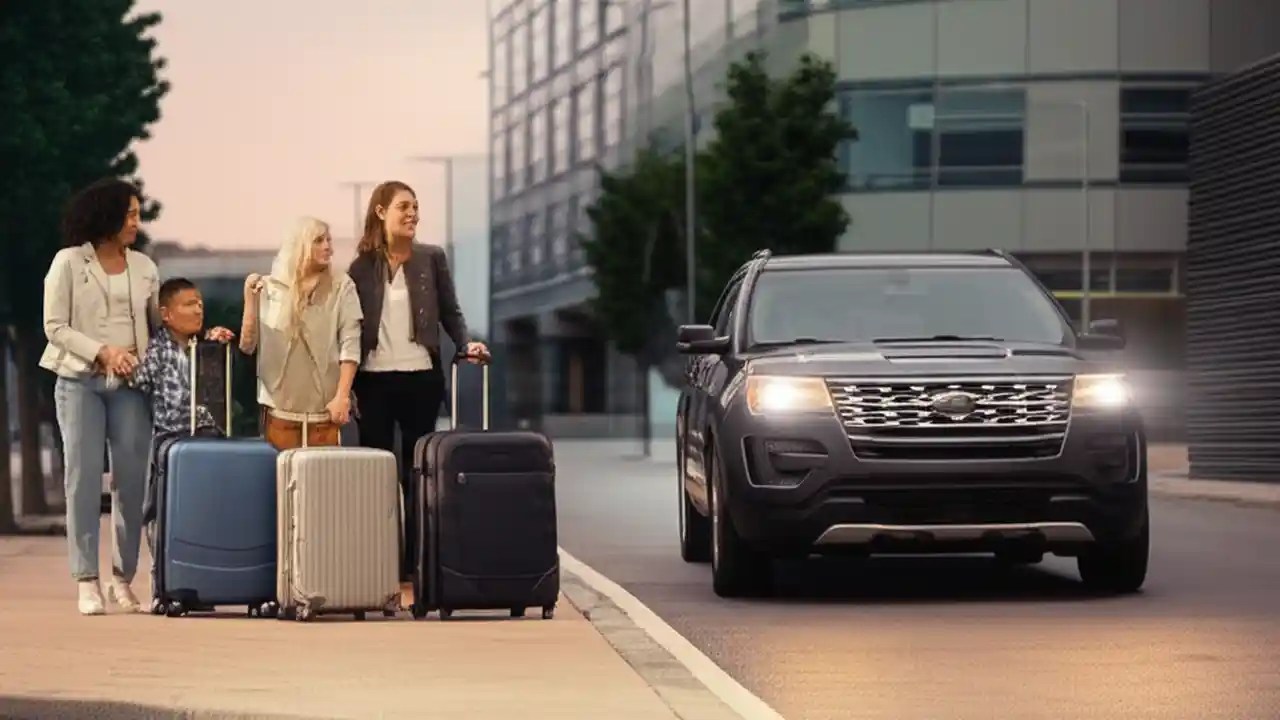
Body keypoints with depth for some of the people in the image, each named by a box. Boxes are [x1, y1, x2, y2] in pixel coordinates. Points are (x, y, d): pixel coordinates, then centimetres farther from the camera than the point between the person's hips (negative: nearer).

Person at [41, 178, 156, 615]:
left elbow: (159, 324, 13)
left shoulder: (144, 267, 12)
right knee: (83, 477, -4)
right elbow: (55, 327, -2)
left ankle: (123, 578, 7)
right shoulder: (69, 262, 2)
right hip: (80, 382, -3)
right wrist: (102, 352, -13)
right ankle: (87, 582, -2)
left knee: (132, 478, -2)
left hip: (130, 384, 3)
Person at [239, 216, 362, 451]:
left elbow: (350, 344, -2)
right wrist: (250, 299, -8)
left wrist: (342, 396, -11)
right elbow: (247, 345, 2)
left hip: (325, 408, 0)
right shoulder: (271, 288, 4)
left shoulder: (341, 286, 3)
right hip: (281, 408, 1)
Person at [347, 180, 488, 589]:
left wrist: (466, 344, -13)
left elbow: (450, 312, 6)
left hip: (421, 376, 0)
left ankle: (413, 561, 9)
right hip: (374, 378, 0)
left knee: (417, 471, 5)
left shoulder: (432, 259, 5)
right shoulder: (362, 266, 3)